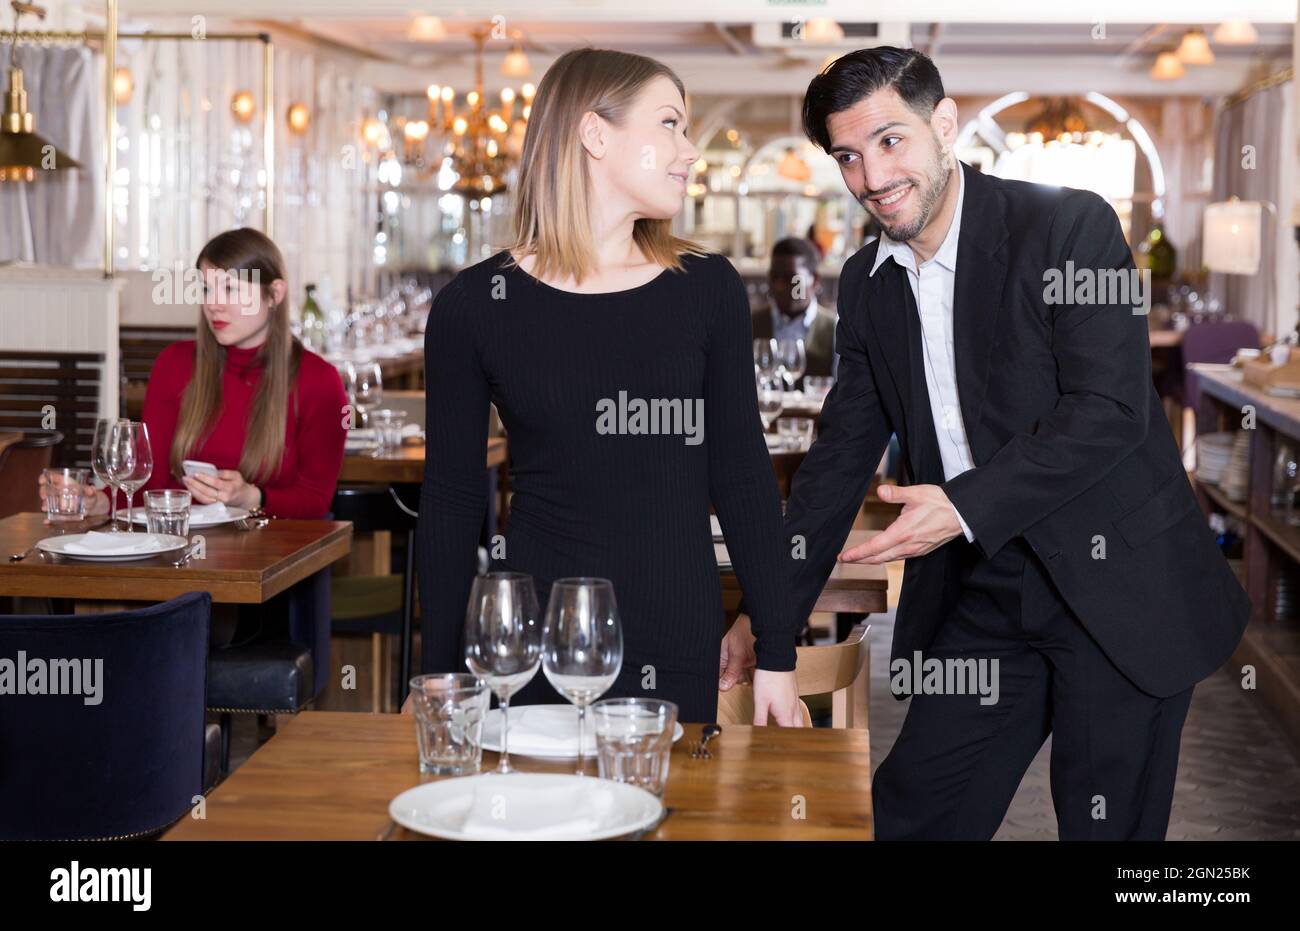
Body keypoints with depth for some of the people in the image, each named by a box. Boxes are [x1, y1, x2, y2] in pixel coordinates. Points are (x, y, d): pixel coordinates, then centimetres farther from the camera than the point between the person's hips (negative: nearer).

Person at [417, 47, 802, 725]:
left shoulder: (708, 289, 3)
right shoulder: (473, 306, -2)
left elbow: (743, 476, 4)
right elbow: (451, 502, 2)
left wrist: (777, 653, 1)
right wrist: (440, 680, 0)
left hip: (682, 645, 2)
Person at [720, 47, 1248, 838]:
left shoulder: (1072, 227, -12)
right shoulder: (867, 284, 7)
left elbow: (1111, 410, -19)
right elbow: (842, 455, 12)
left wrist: (965, 506, -27)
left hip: (1118, 585, -5)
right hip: (981, 595, 5)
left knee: (1108, 827, 4)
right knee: (911, 811, 8)